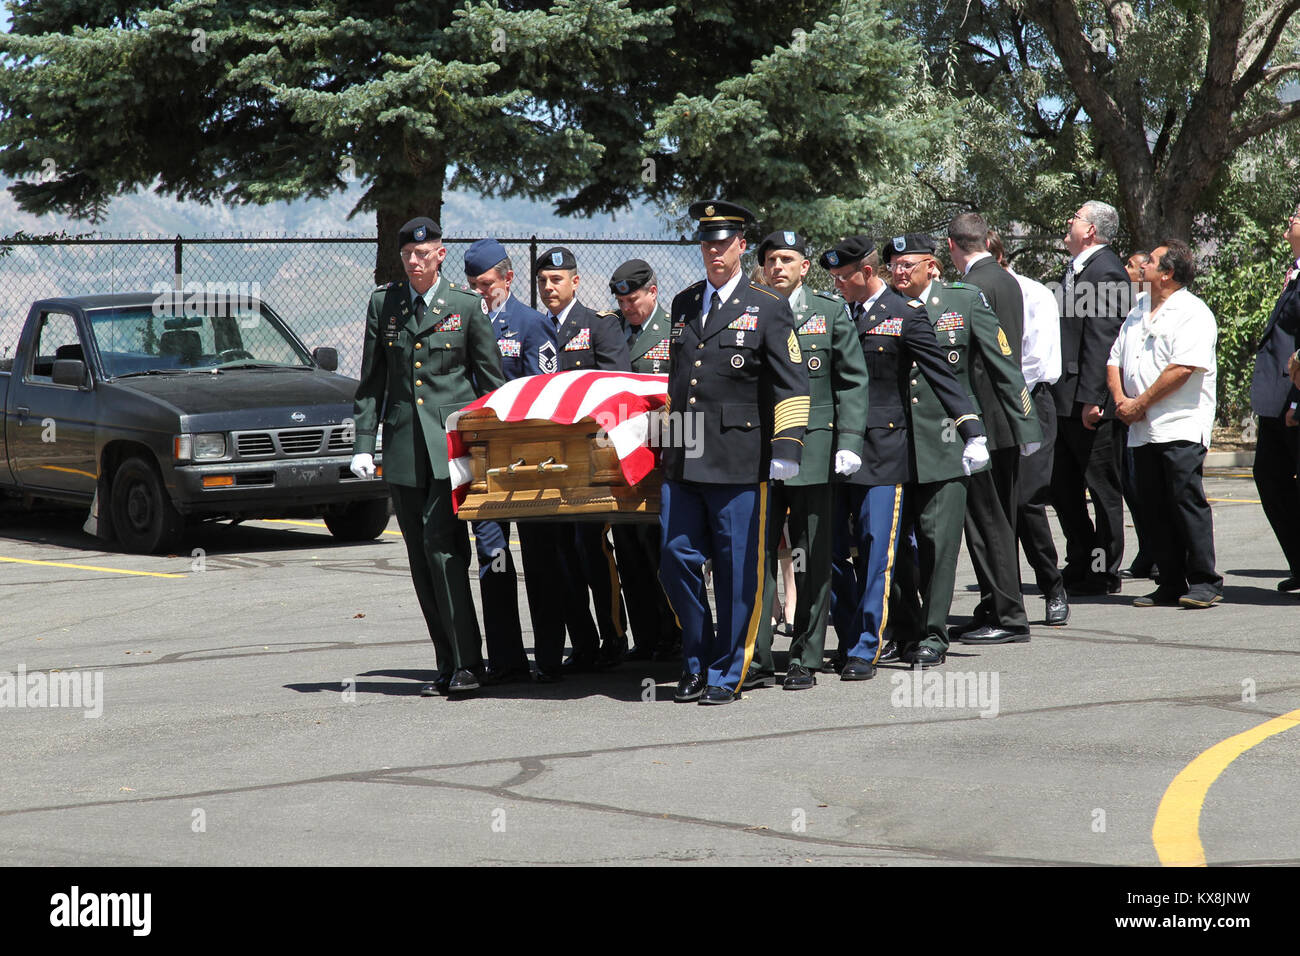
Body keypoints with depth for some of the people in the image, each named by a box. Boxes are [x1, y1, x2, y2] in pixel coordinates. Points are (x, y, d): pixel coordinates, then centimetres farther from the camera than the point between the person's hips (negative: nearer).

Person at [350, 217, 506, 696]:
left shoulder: (467, 306, 2)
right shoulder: (383, 303, 11)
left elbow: (492, 381, 6)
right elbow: (371, 381, 14)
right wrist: (363, 442, 5)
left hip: (452, 441, -4)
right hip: (403, 444, 4)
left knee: (441, 544, -16)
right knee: (421, 558, 5)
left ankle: (466, 663, -13)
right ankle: (447, 664, 12)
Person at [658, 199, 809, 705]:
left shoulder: (768, 308, 0)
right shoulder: (683, 305, 16)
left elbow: (792, 383, -4)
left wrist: (787, 445, -15)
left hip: (739, 460, -5)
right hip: (683, 461, 5)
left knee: (737, 569, 0)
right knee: (677, 560, 3)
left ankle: (727, 673, 10)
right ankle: (696, 665, 18)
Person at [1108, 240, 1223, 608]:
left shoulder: (1192, 313, -7)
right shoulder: (1138, 314, 20)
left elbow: (1181, 369, -17)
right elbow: (1114, 361, 20)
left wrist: (1140, 404, -14)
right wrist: (1121, 400, 0)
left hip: (1180, 427, -8)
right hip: (1143, 431, 8)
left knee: (1187, 500, -10)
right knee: (1157, 507, 7)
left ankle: (1204, 581, -6)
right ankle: (1171, 584, 11)